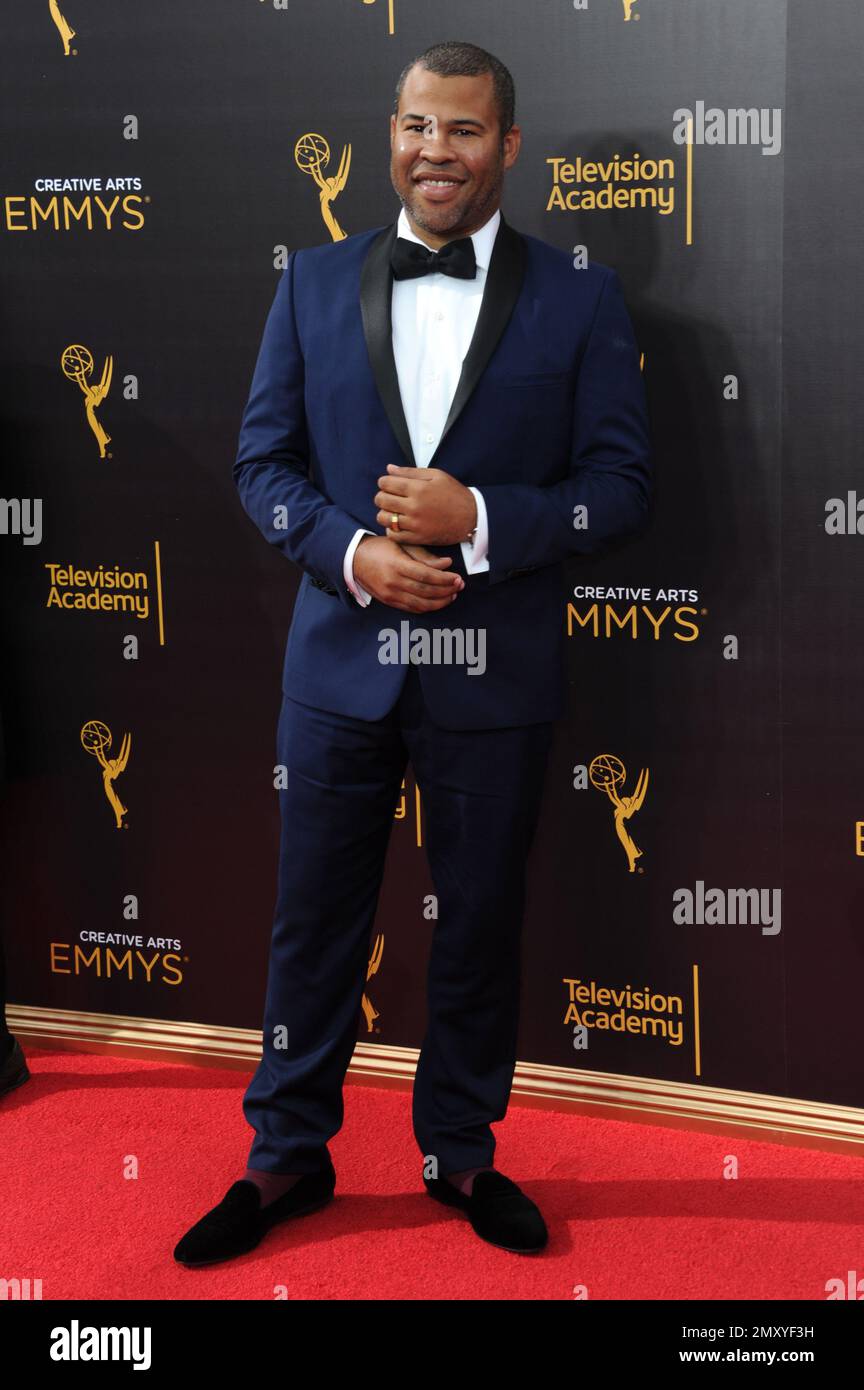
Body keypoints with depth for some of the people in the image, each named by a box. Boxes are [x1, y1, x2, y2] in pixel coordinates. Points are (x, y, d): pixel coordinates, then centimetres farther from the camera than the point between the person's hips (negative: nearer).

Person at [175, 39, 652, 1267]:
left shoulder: (581, 301, -1)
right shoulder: (315, 285, 4)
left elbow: (622, 486, -4)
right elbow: (263, 461, 4)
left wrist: (480, 519, -20)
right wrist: (352, 553, -14)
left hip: (497, 678, -1)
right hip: (341, 661, 1)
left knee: (480, 930, 13)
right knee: (314, 924, 11)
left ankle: (461, 1152, 32)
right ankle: (288, 1157, 28)